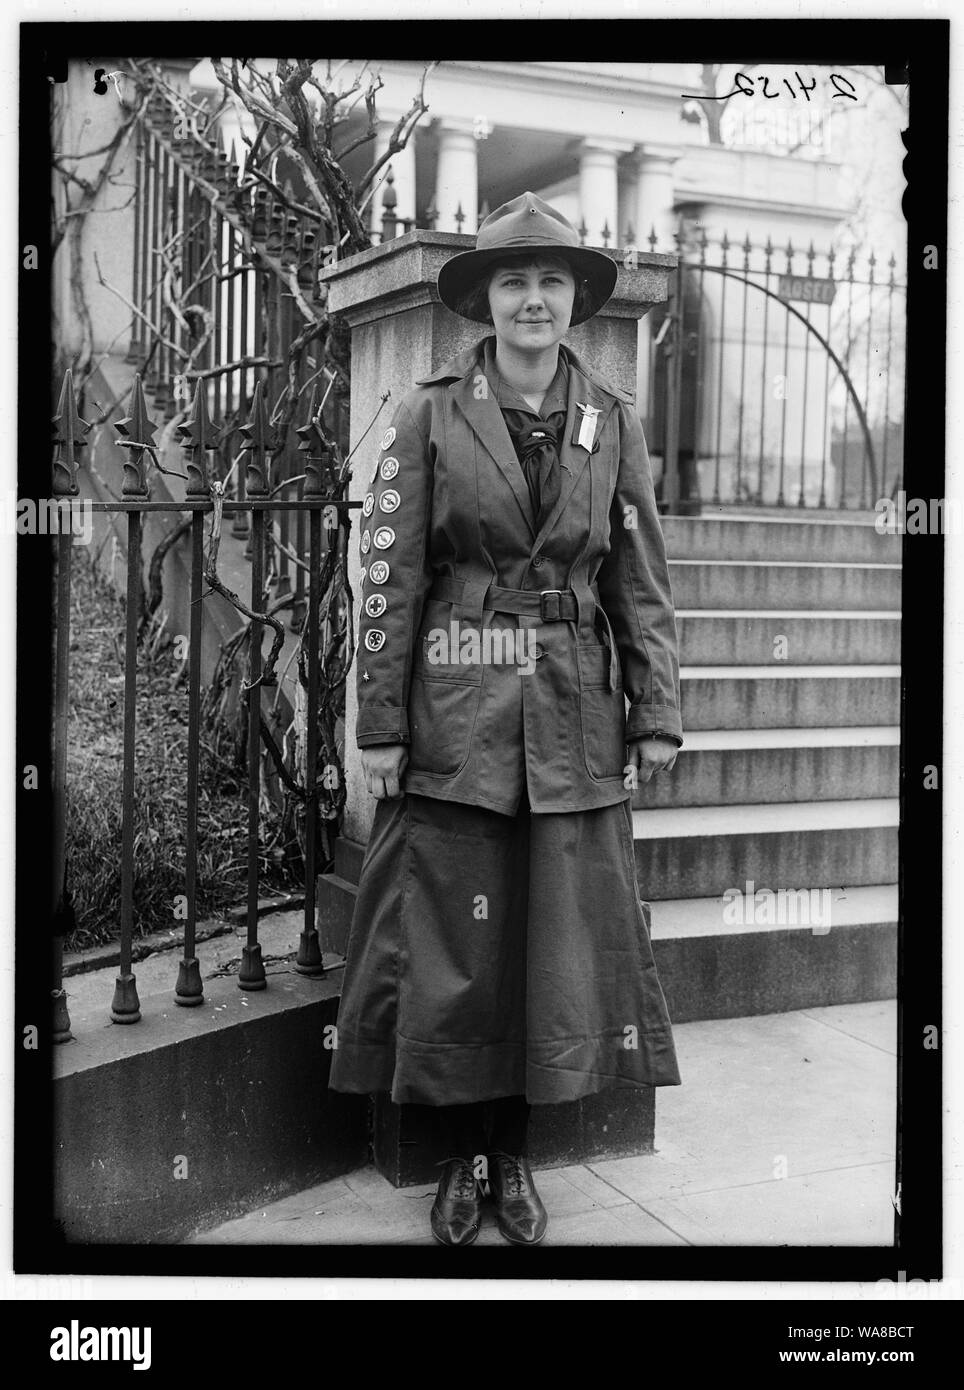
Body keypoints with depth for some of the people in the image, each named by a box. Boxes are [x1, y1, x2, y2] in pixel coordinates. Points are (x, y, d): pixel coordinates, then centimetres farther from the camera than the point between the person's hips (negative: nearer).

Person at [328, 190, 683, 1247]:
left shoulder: (612, 421, 7)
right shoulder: (430, 415, -1)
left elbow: (642, 581, 8)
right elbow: (388, 579, -2)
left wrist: (656, 715, 4)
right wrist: (381, 726, -6)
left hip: (575, 723, 3)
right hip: (456, 713, -2)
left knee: (565, 935, 7)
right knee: (451, 937, 4)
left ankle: (514, 1158, 24)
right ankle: (461, 1157, 23)